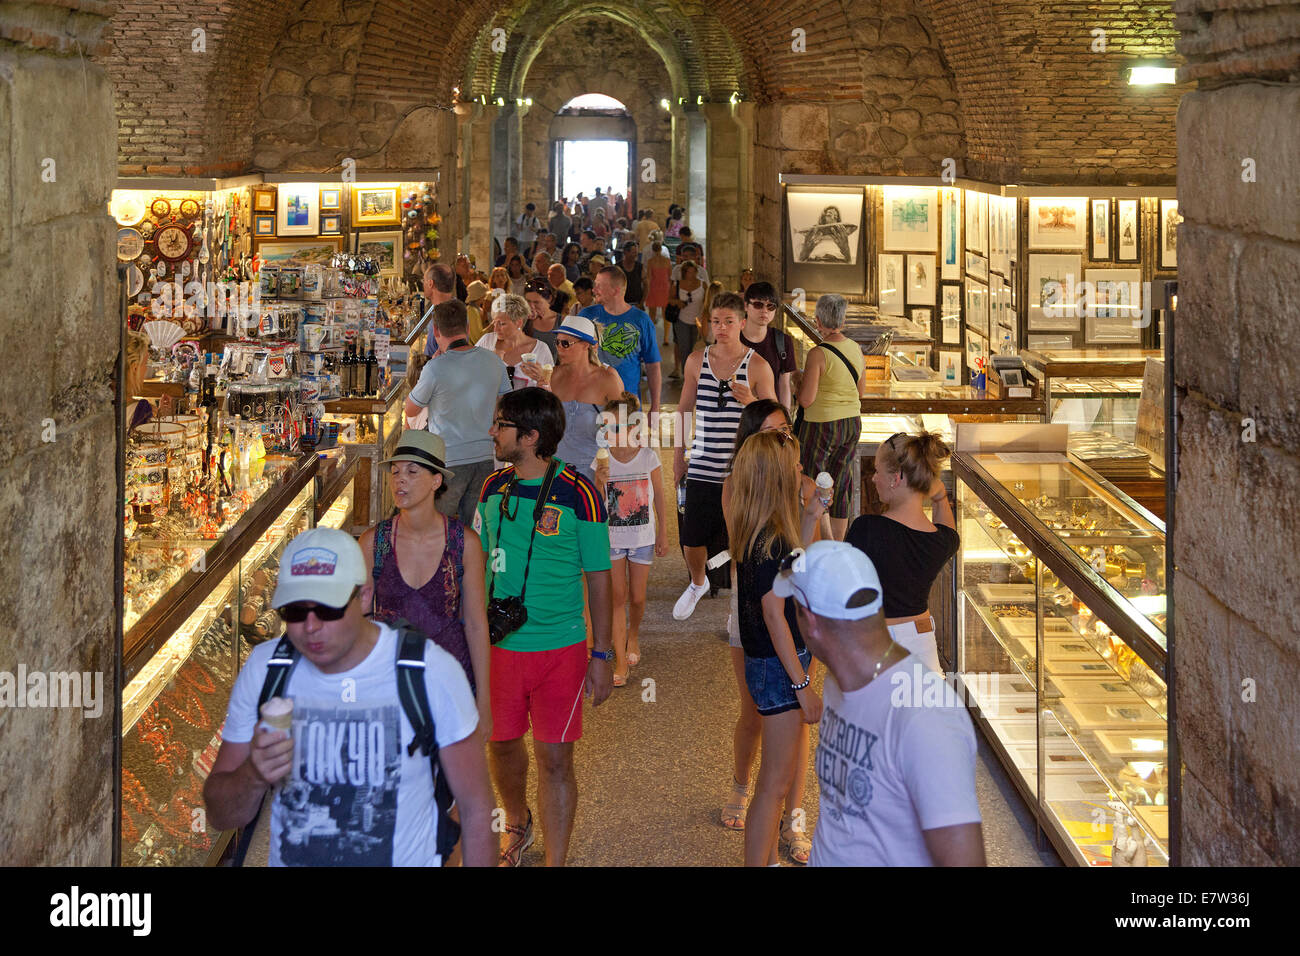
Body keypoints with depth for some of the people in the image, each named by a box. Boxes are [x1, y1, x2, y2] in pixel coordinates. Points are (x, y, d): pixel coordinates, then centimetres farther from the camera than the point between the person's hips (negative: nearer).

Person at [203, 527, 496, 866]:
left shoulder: (433, 672, -18)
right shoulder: (263, 669, -9)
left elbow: (476, 807, -10)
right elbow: (220, 816, -5)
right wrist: (253, 776, -25)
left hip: (407, 859, -2)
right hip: (288, 858, 3)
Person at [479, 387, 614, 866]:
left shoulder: (578, 494, -12)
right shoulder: (493, 488, 2)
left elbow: (598, 578, -5)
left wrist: (601, 655, -5)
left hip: (559, 649, -4)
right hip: (498, 644, 4)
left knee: (554, 759, 0)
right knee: (502, 744, 16)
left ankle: (555, 861, 12)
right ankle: (516, 823, 44)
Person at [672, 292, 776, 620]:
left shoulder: (757, 367, -3)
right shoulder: (697, 361, 6)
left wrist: (751, 402, -18)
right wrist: (678, 457, 18)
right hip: (702, 468, 3)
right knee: (691, 542, 7)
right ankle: (697, 584, 38)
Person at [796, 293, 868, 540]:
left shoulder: (818, 354, -18)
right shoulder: (856, 349, 2)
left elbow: (806, 400, -18)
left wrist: (798, 381, 1)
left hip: (822, 425, -6)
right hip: (852, 423, 6)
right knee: (840, 485, 14)